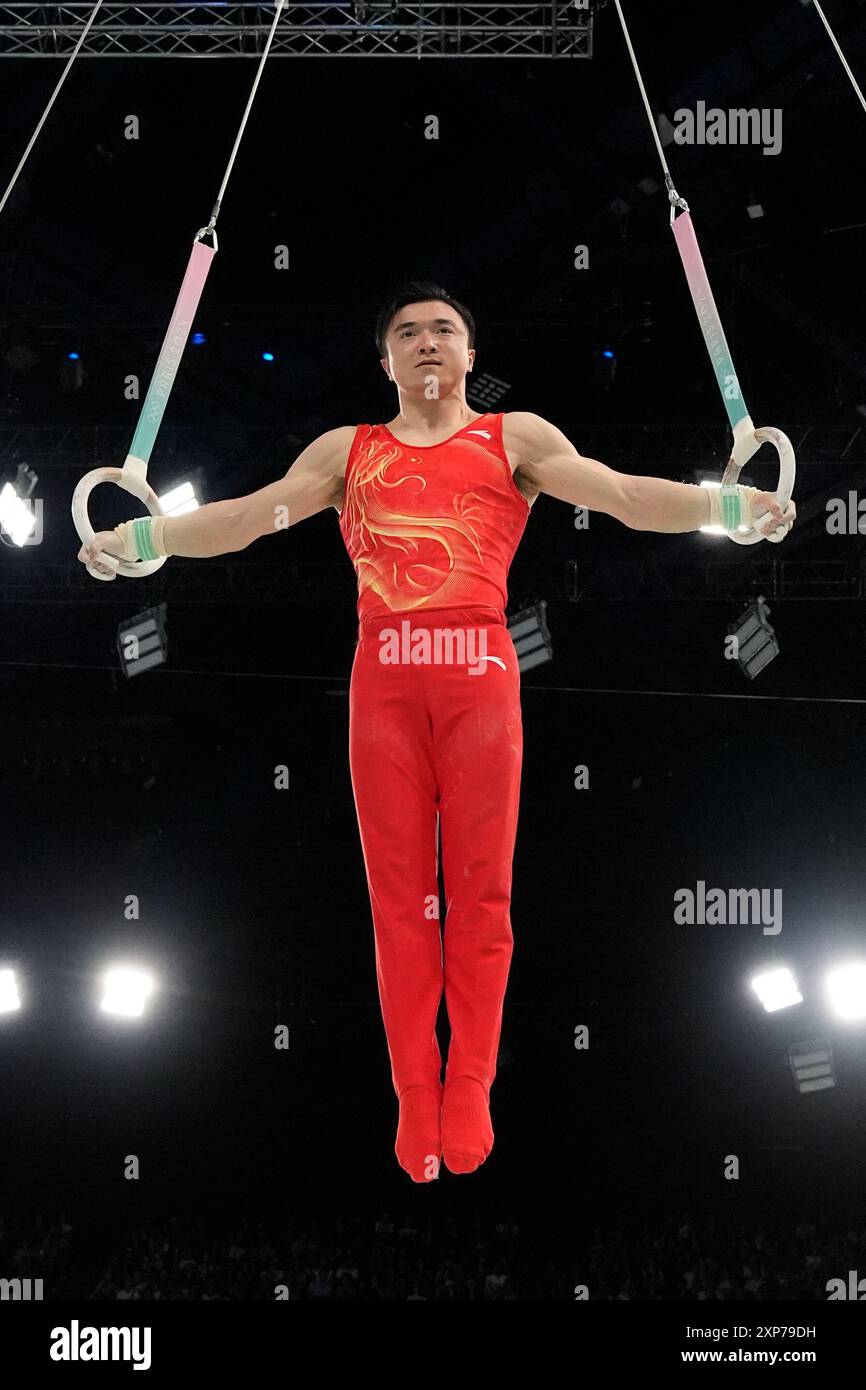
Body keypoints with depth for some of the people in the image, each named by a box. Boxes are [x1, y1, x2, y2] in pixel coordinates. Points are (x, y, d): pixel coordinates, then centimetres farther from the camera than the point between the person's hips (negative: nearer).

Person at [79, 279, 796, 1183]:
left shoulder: (516, 437, 17)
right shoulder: (347, 451, 21)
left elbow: (626, 496, 6)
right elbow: (248, 515, 12)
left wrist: (728, 505, -10)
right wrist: (140, 536, -2)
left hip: (480, 674, -1)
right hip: (383, 676, 1)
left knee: (480, 890, -3)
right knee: (398, 893, 0)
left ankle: (469, 1090, 6)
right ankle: (415, 1096, 6)